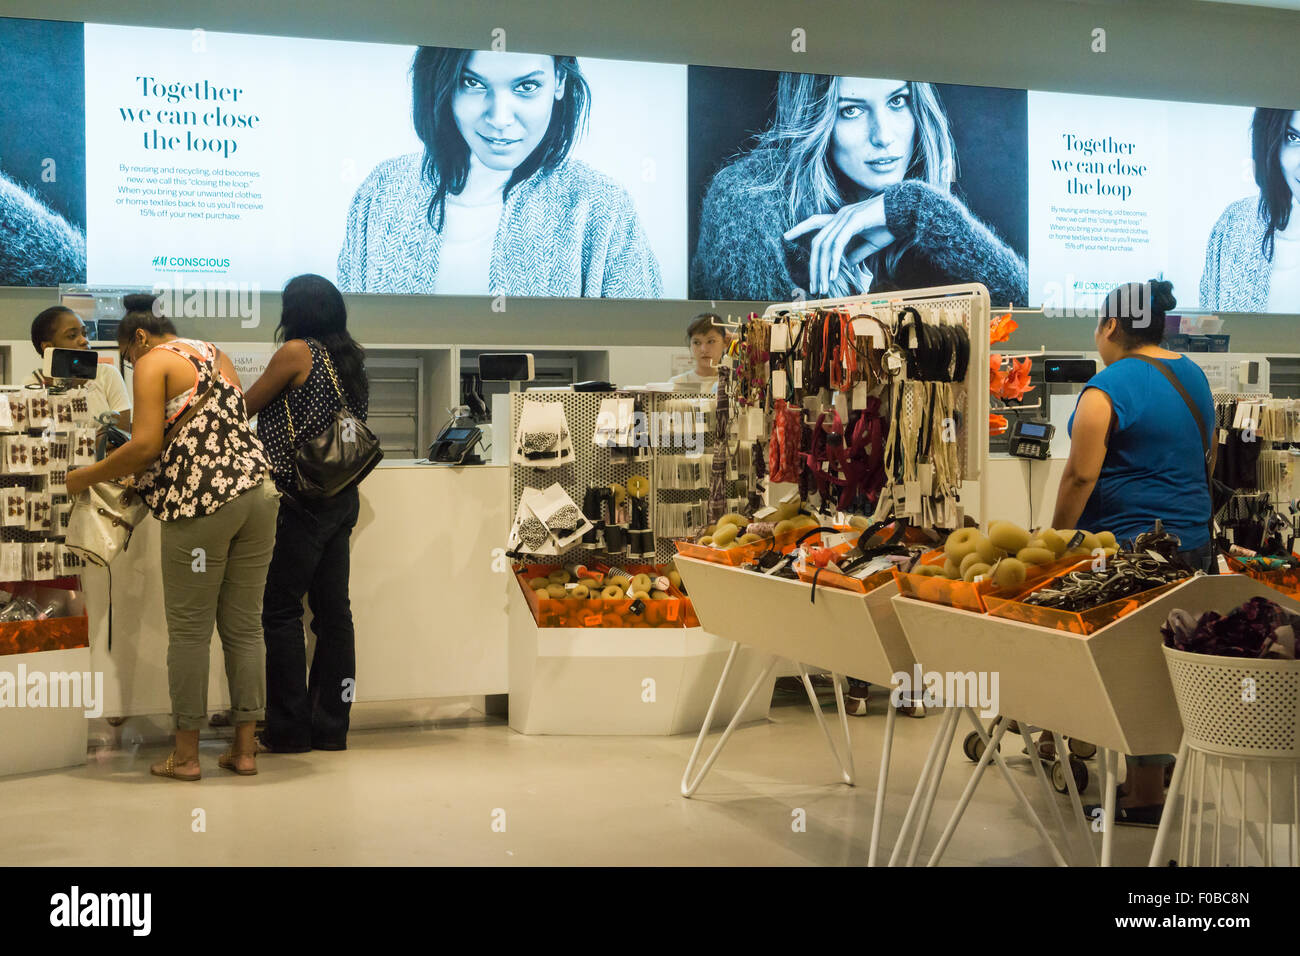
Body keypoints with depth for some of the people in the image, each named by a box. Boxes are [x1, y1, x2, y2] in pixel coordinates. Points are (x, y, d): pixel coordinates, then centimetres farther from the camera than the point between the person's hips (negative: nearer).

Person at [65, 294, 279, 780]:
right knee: (244, 626, 10)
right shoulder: (217, 355, 22)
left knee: (189, 629, 3)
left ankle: (186, 754, 9)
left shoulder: (154, 362, -1)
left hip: (204, 502, -7)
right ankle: (244, 748, 13)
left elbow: (146, 445, -11)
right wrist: (143, 474, 28)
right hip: (258, 490, 7)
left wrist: (86, 477, 3)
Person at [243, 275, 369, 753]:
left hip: (305, 498, -7)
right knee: (333, 607, 8)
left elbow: (245, 407, 0)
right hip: (344, 496, 8)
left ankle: (290, 728, 2)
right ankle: (331, 726, 13)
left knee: (281, 609, 0)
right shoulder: (348, 358, 12)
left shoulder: (297, 351, -8)